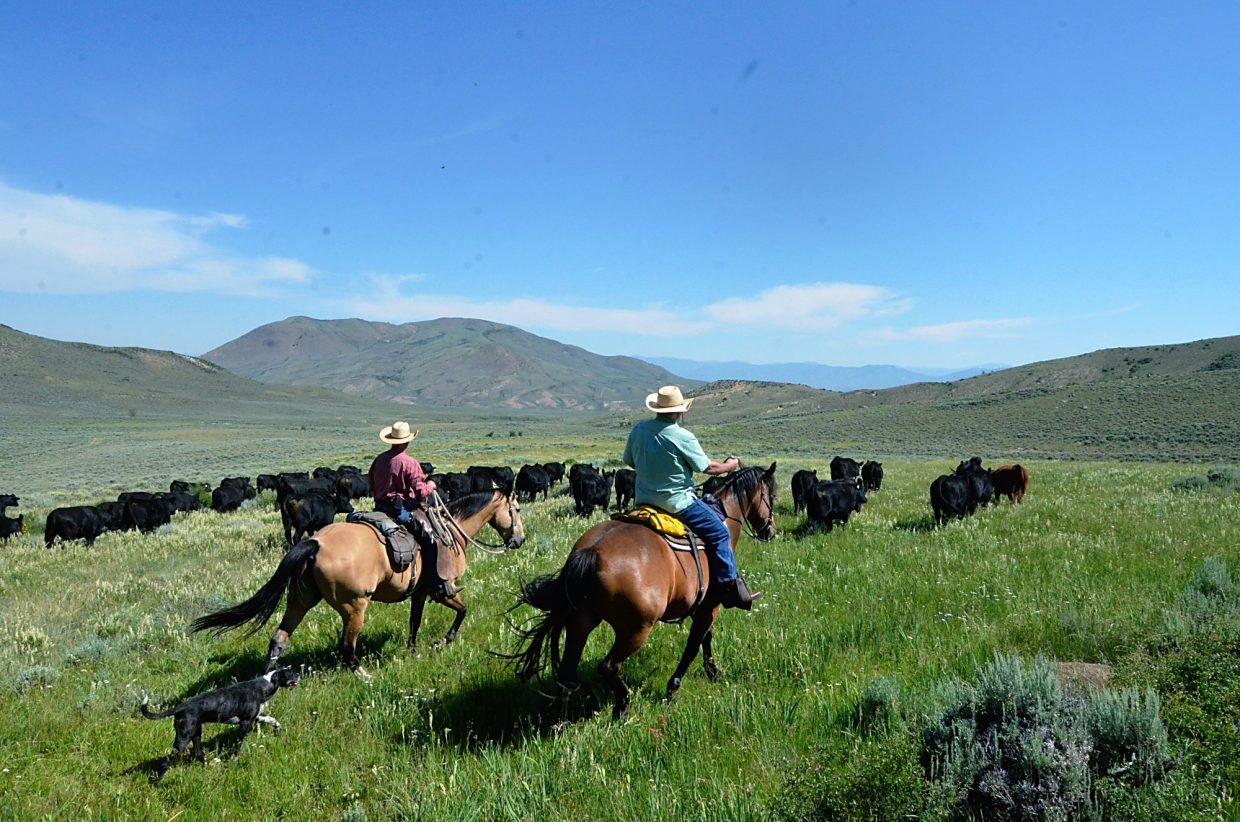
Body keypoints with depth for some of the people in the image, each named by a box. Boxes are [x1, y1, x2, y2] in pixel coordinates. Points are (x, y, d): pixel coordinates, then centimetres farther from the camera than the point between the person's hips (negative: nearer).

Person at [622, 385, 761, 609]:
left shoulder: (638, 429, 1)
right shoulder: (682, 437, -16)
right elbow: (708, 467, -9)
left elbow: (629, 461, 13)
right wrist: (729, 466, 10)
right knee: (719, 533, 6)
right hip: (677, 501, -7)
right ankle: (731, 590, 8)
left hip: (643, 500, 7)